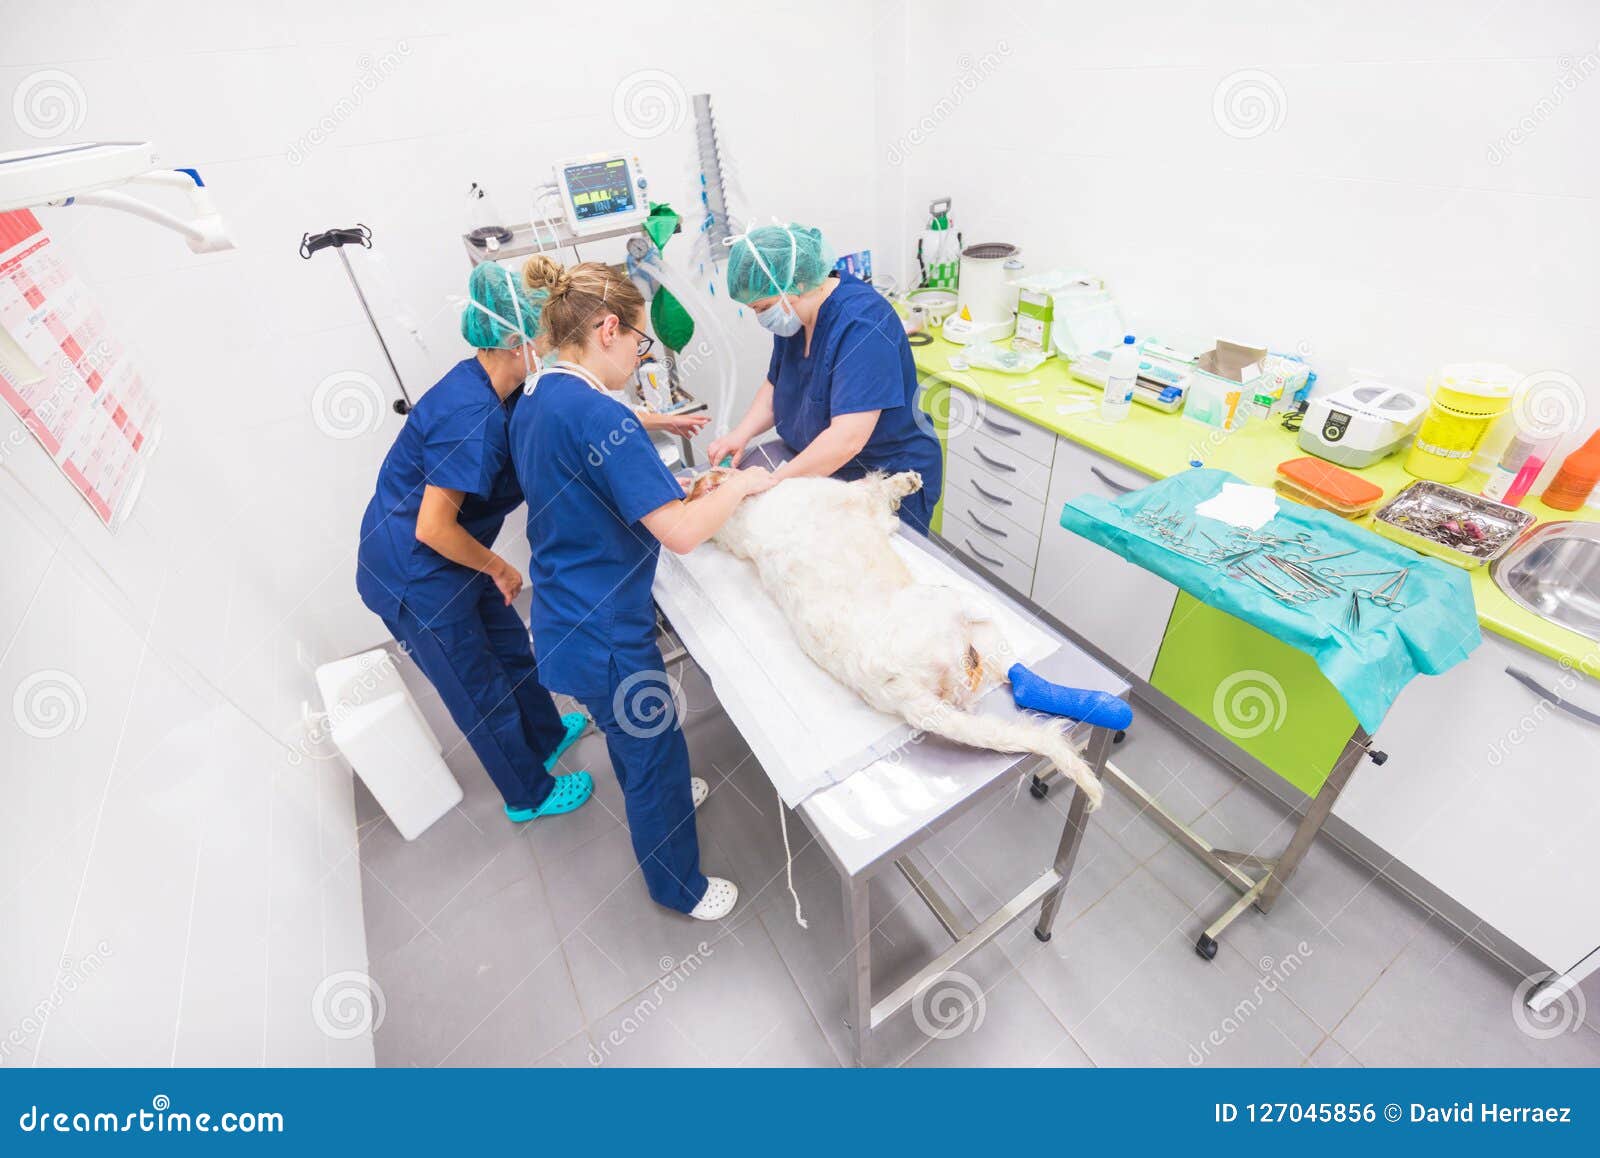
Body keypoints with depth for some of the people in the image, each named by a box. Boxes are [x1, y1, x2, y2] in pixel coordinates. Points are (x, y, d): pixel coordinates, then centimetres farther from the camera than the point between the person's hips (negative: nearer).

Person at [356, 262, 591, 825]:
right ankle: (530, 794, 34)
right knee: (481, 692, 10)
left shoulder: (490, 388, -3)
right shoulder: (472, 415, -31)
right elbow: (433, 529, -30)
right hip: (412, 575, -9)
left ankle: (546, 736, 51)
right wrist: (498, 568, -15)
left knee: (509, 645, 25)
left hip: (443, 561, 9)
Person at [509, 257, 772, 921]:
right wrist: (739, 484, -14)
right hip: (605, 636, -9)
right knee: (661, 757, 13)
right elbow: (681, 534, -31)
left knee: (628, 733, 33)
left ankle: (653, 797, 62)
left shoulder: (533, 406, 4)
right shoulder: (599, 415, -26)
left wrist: (670, 488, 8)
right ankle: (679, 888, 38)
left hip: (567, 622, 9)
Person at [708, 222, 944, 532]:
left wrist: (774, 481, -29)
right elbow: (776, 385, 9)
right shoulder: (793, 314, -1)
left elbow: (847, 440, -35)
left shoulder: (862, 324, -28)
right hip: (822, 473, 8)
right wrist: (742, 433, -9)